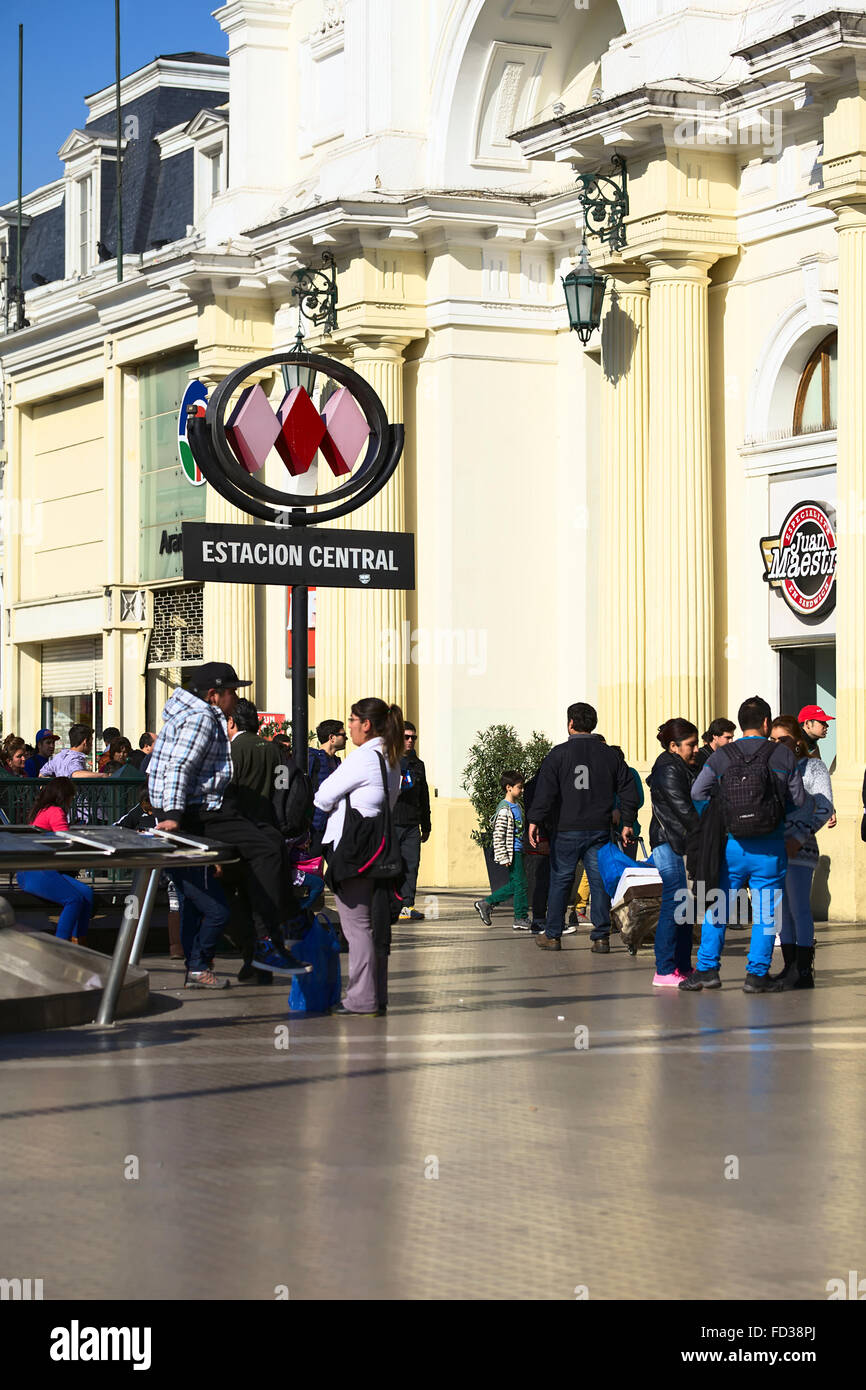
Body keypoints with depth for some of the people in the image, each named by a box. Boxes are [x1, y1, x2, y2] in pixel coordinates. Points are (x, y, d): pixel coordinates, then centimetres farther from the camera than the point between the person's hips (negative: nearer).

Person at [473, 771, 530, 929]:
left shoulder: (517, 806, 14)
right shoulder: (504, 809, -16)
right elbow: (498, 835, -19)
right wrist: (503, 857, -21)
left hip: (518, 851, 10)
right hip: (511, 852, -10)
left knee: (514, 884, 12)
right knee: (520, 884, -5)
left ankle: (485, 904, 20)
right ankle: (521, 919, 3)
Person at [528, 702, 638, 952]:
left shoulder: (559, 754, -4)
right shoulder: (611, 755, 7)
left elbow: (545, 790, -10)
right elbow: (628, 790, 9)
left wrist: (536, 821, -6)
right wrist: (627, 823, 13)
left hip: (568, 829, -3)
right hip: (600, 829, 3)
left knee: (560, 880, 6)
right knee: (599, 881, 5)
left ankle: (552, 935, 10)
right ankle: (601, 937, 2)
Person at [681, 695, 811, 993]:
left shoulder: (720, 757, 0)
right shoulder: (783, 756, -3)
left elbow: (696, 794, 8)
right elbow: (801, 800, 5)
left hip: (733, 846, 1)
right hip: (770, 850, -1)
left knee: (717, 907, 12)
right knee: (765, 912, 6)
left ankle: (707, 969, 8)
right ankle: (757, 974, 4)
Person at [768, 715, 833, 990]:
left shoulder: (813, 767, -1)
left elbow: (824, 809, -6)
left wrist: (799, 838, -16)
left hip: (799, 848, -6)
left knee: (800, 908, -9)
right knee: (782, 910, 8)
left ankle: (804, 971, -8)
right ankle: (790, 968, 13)